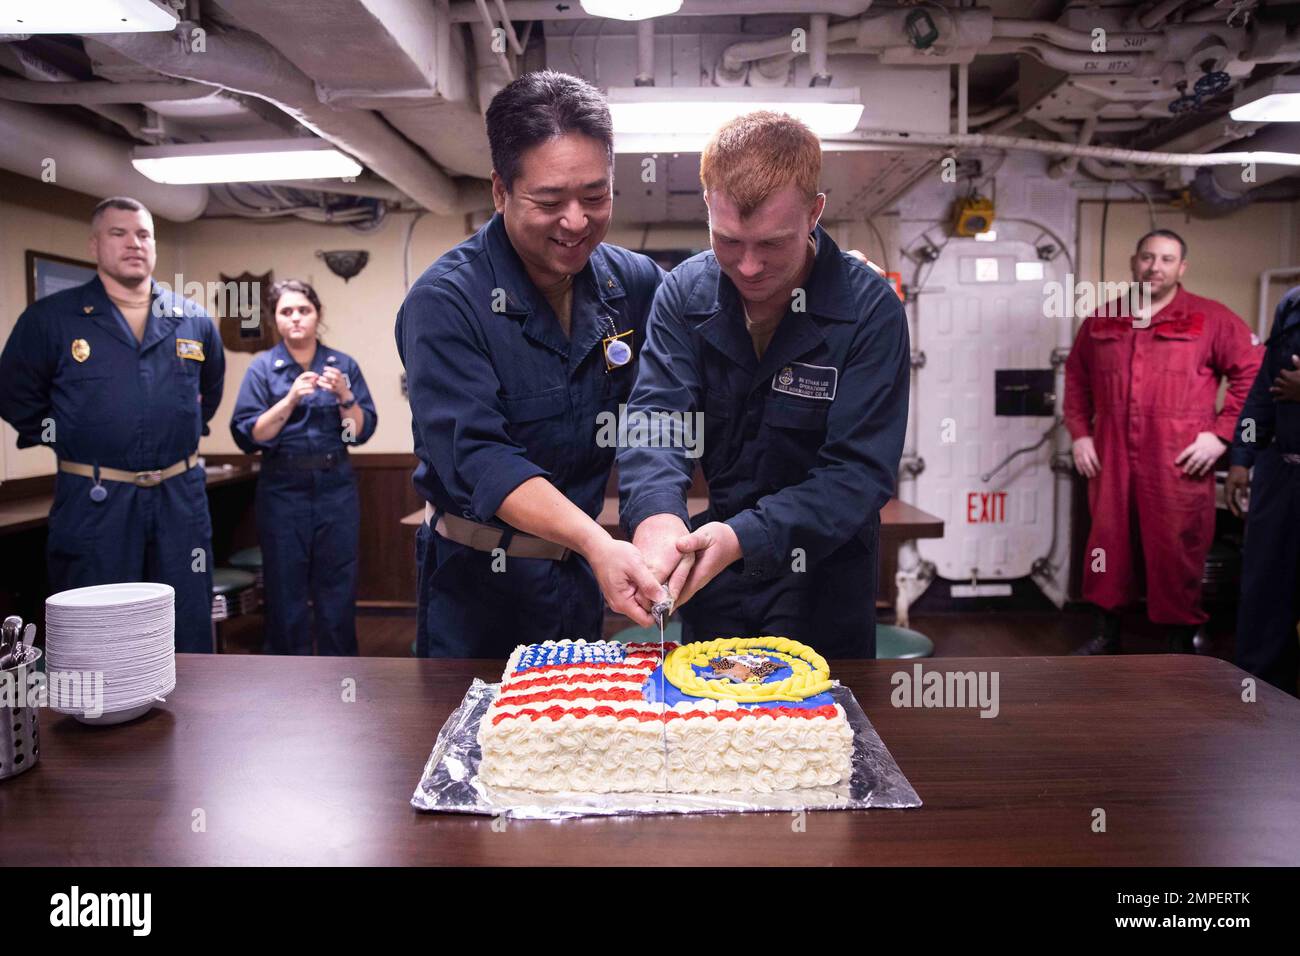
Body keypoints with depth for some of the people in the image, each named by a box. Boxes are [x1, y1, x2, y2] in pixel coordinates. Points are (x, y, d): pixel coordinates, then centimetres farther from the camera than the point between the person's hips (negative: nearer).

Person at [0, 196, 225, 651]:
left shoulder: (194, 319, 6)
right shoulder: (49, 318, -2)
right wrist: (67, 443, 6)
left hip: (180, 496, 3)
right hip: (94, 501, -2)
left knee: (191, 628, 10)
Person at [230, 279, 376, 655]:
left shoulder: (343, 365, 5)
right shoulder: (263, 367, 0)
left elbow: (362, 432, 3)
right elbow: (247, 436, -6)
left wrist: (345, 397, -14)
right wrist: (290, 399, -16)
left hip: (336, 486, 1)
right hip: (283, 489, -1)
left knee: (338, 586, 6)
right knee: (286, 589, 5)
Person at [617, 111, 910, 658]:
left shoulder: (869, 309, -18)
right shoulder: (684, 292, -8)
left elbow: (859, 471, -22)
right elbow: (656, 418, -17)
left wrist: (745, 537, -36)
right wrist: (655, 512, -38)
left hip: (823, 578, -3)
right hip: (711, 574, 3)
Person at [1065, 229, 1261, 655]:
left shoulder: (1211, 318, 0)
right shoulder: (1101, 319, 11)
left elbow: (1252, 375, -1)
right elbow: (1076, 378, 17)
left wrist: (1221, 433, -7)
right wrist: (1079, 432, 8)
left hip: (1179, 461, -3)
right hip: (1110, 458, 3)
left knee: (1177, 550, 2)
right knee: (1108, 542, 10)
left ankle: (1182, 642, 16)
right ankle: (1106, 633, 25)